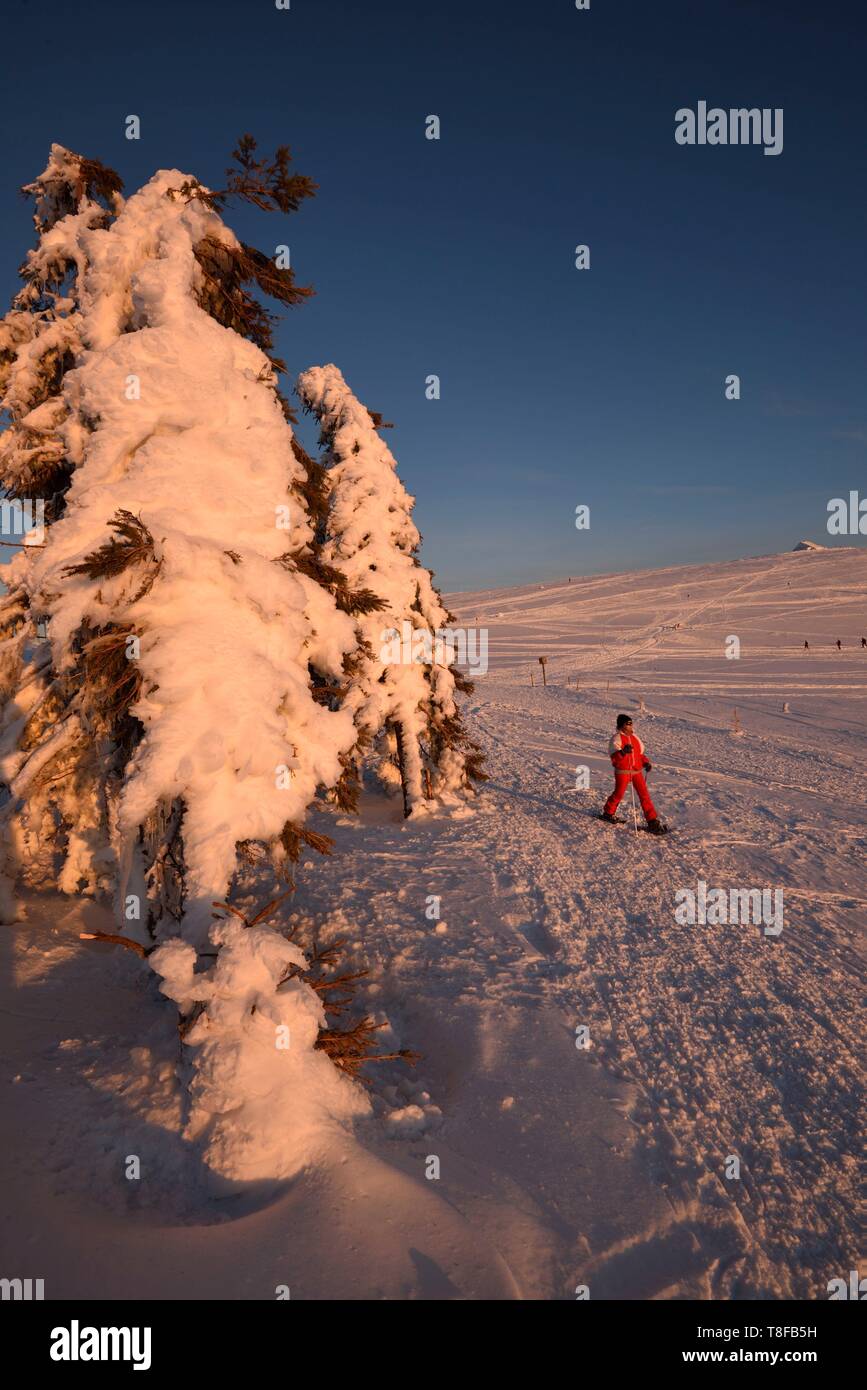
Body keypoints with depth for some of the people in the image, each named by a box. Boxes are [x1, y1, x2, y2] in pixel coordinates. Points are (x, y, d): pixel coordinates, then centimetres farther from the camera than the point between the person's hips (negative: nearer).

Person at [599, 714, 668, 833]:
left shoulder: (634, 737, 11)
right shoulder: (617, 738, -8)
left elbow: (640, 753, 22)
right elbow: (613, 756, -20)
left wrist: (646, 762, 5)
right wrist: (623, 752, -39)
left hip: (637, 771, 5)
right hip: (622, 771, -5)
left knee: (644, 794, 0)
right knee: (618, 794, 6)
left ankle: (652, 821, 0)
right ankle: (608, 813, 32)